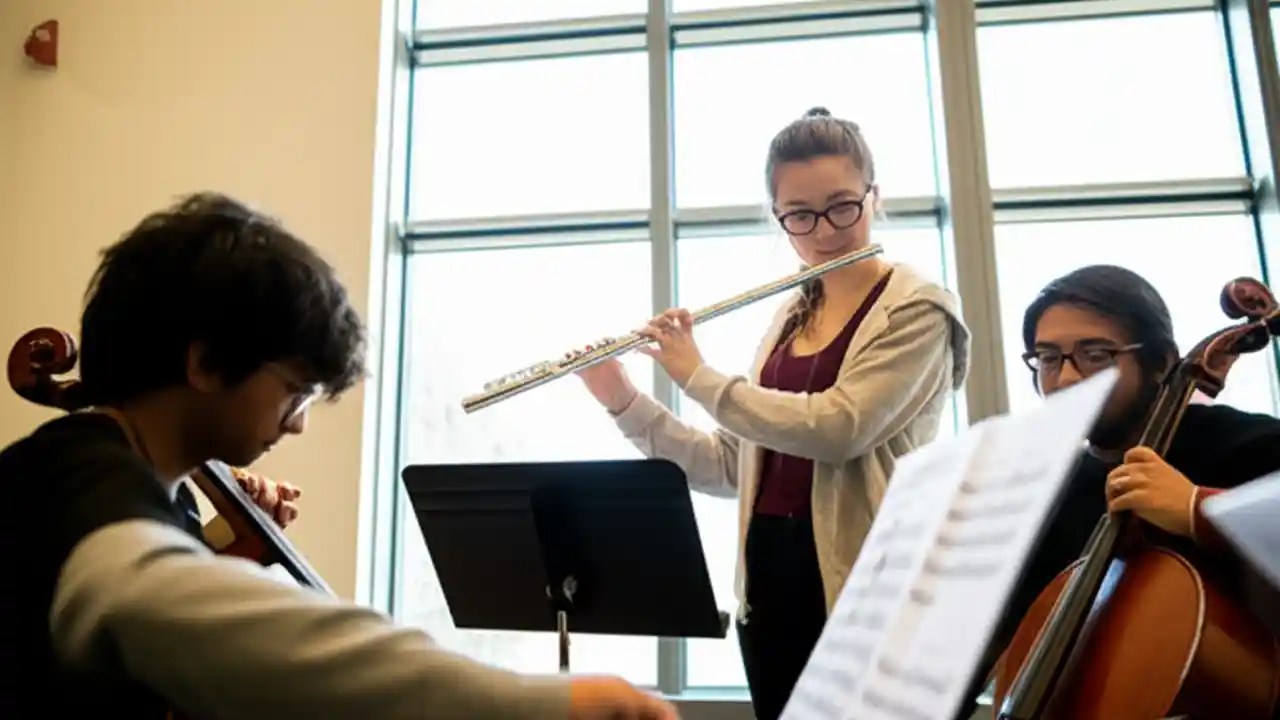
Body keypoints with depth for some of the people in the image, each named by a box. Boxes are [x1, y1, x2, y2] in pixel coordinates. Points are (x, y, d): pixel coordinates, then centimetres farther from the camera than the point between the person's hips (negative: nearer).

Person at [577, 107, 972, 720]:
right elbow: (734, 467, 11)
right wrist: (621, 400, 2)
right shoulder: (788, 317, 13)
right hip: (767, 578, 6)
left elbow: (836, 428, -23)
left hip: (864, 579, -6)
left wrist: (697, 377, -13)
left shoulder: (916, 308, -6)